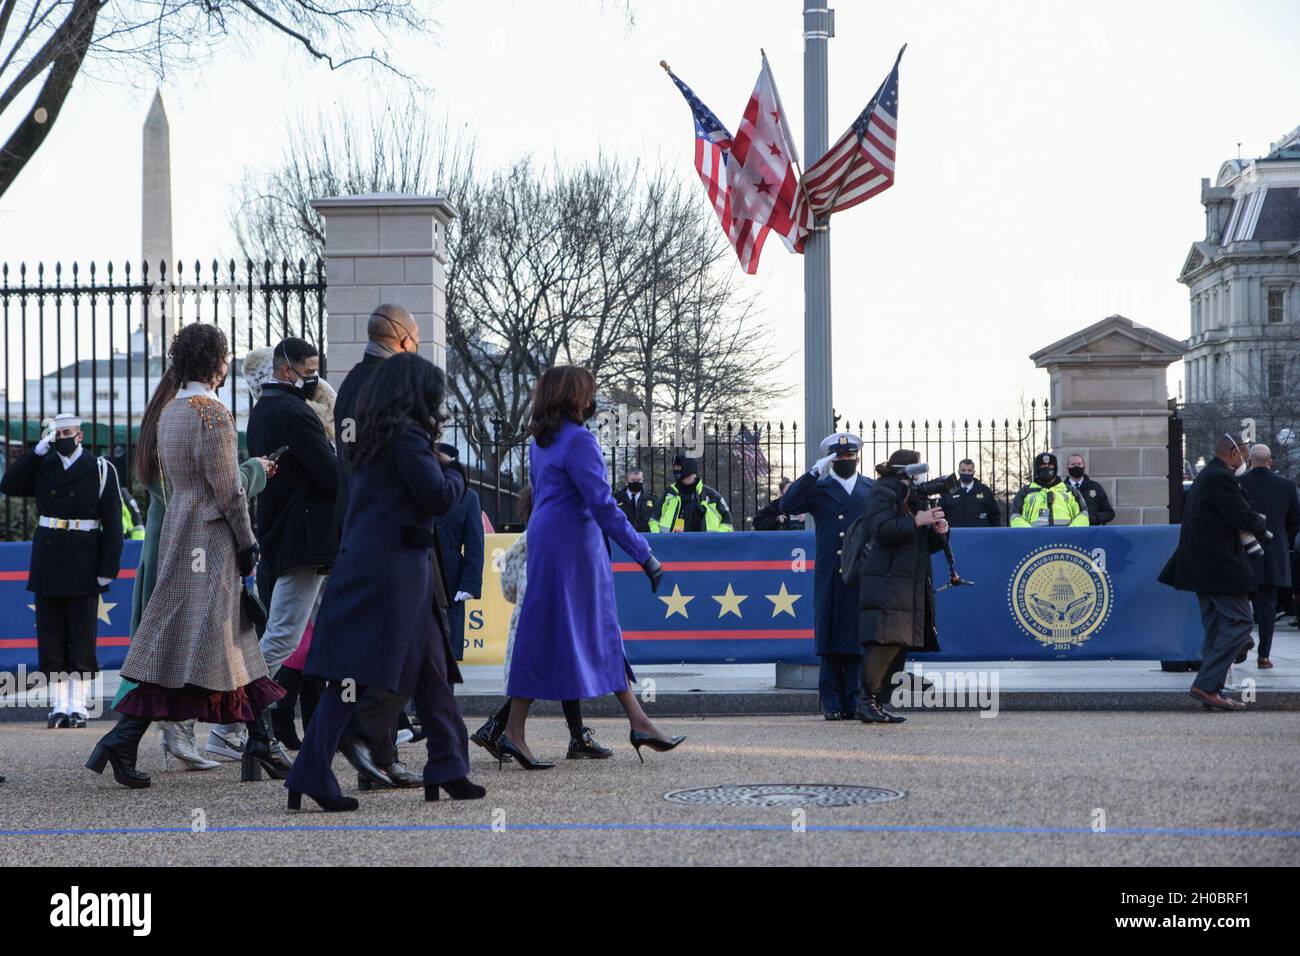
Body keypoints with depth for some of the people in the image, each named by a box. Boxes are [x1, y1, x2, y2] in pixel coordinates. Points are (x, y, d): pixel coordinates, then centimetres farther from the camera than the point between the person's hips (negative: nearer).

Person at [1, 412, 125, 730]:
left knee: (81, 638, 0)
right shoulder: (42, 466, 10)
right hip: (48, 562, 3)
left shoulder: (100, 469, -1)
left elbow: (112, 523, -4)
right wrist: (38, 450, -9)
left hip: (83, 564, -3)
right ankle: (58, 705, 8)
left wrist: (107, 569, -10)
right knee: (51, 638, 4)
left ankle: (77, 705, 5)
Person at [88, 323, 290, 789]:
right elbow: (227, 488, -16)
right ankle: (122, 739, -12)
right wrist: (248, 542, -8)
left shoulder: (169, 412, 14)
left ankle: (261, 749, 12)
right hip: (210, 537, -9)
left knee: (235, 642, 10)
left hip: (178, 532, 9)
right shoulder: (212, 412, -14)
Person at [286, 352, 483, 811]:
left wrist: (435, 464, 17)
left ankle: (447, 770, 17)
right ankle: (311, 776, -11)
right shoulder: (407, 437, -12)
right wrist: (452, 471, 4)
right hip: (392, 570, -10)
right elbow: (439, 497, -16)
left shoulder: (372, 437, 16)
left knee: (431, 672, 13)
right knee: (356, 673, -9)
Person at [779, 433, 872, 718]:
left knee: (859, 640, -1)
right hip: (829, 577, 0)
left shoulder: (873, 489, 14)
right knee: (830, 641, 0)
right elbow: (787, 505, -7)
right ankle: (832, 703, 5)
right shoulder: (817, 489, 10)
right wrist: (815, 473, -12)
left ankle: (856, 702, 2)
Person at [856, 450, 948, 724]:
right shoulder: (882, 494, -2)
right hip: (885, 584, -9)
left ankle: (880, 703, 8)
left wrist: (938, 531, 6)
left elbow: (926, 545, 27)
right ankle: (867, 700, -14)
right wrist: (916, 521, -18)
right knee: (885, 640, -19)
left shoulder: (913, 498, 25)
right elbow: (882, 530, -18)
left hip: (912, 586, 9)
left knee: (900, 644, 4)